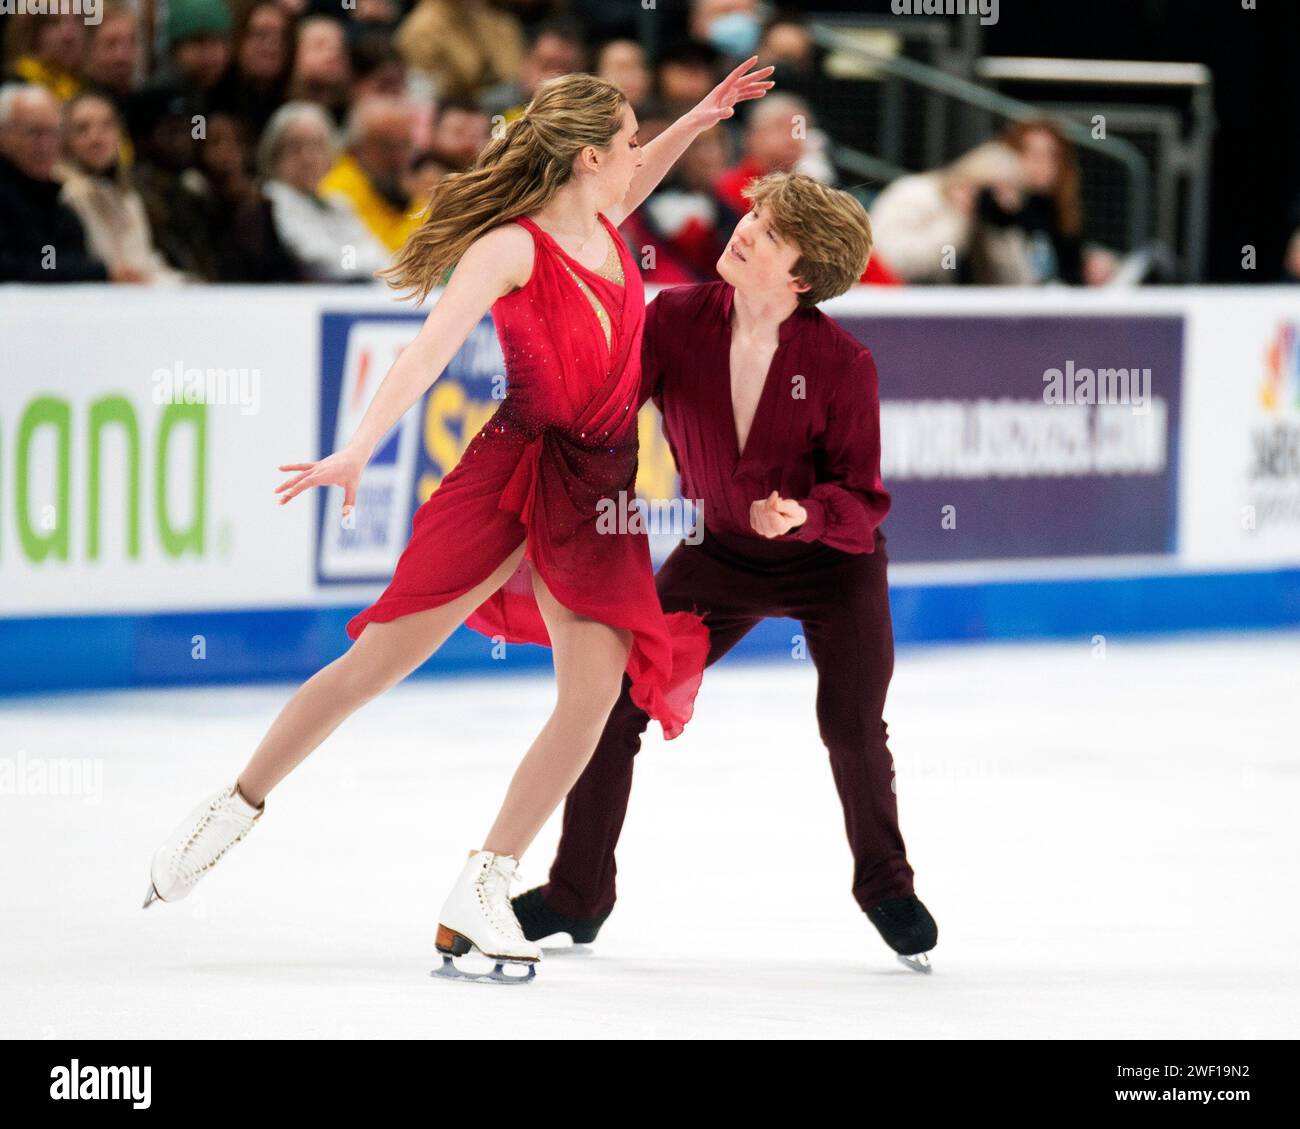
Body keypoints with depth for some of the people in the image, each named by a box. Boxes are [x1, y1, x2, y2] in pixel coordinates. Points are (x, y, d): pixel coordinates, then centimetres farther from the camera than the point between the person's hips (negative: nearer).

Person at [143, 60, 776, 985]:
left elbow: (635, 179, 37)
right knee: (381, 660, -6)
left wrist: (700, 118, 30)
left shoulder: (602, 223, 9)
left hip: (600, 489, 6)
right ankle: (235, 810, 10)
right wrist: (359, 451, -34)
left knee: (595, 694, -10)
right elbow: (430, 351, -24)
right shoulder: (511, 247, -13)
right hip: (516, 462, -6)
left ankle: (482, 892, -4)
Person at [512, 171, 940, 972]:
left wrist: (803, 513, -39)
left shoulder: (842, 365, -25)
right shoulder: (676, 319, -18)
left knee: (852, 725, -17)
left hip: (829, 560, -3)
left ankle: (887, 885, 13)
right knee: (611, 700, -5)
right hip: (720, 553, 3)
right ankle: (578, 897, 14)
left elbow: (863, 500, -20)